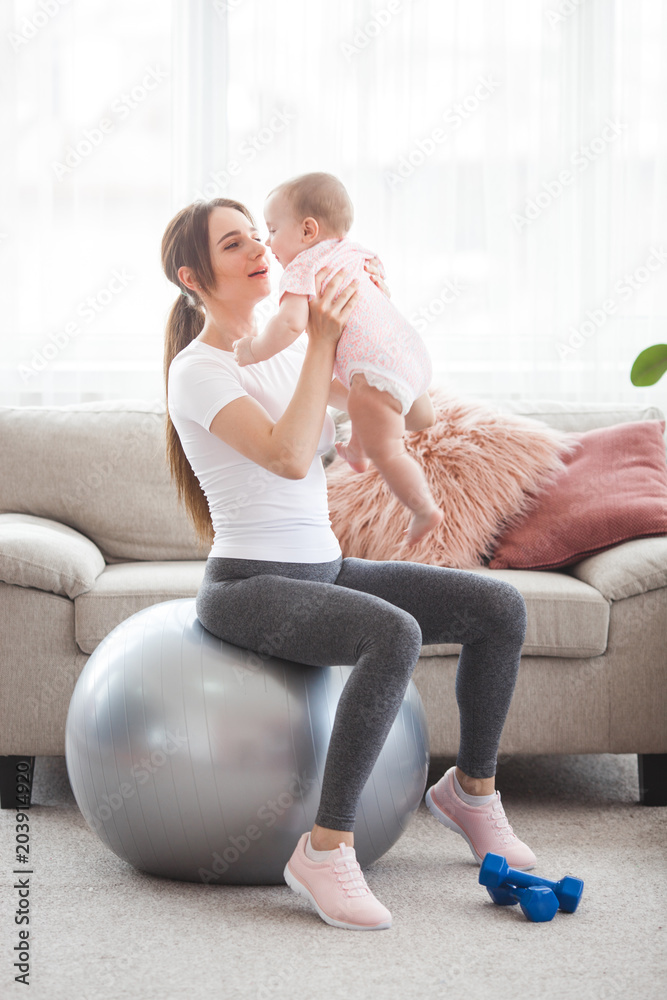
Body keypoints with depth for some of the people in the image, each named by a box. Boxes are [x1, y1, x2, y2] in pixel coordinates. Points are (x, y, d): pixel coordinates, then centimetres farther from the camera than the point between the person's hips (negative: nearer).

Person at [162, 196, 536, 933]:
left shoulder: (284, 348, 12)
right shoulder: (198, 370, -12)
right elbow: (290, 457, -26)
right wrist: (321, 339, -23)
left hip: (322, 572, 8)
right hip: (249, 588, -8)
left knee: (500, 608, -5)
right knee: (396, 633, -35)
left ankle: (470, 788, 13)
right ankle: (326, 849, -28)